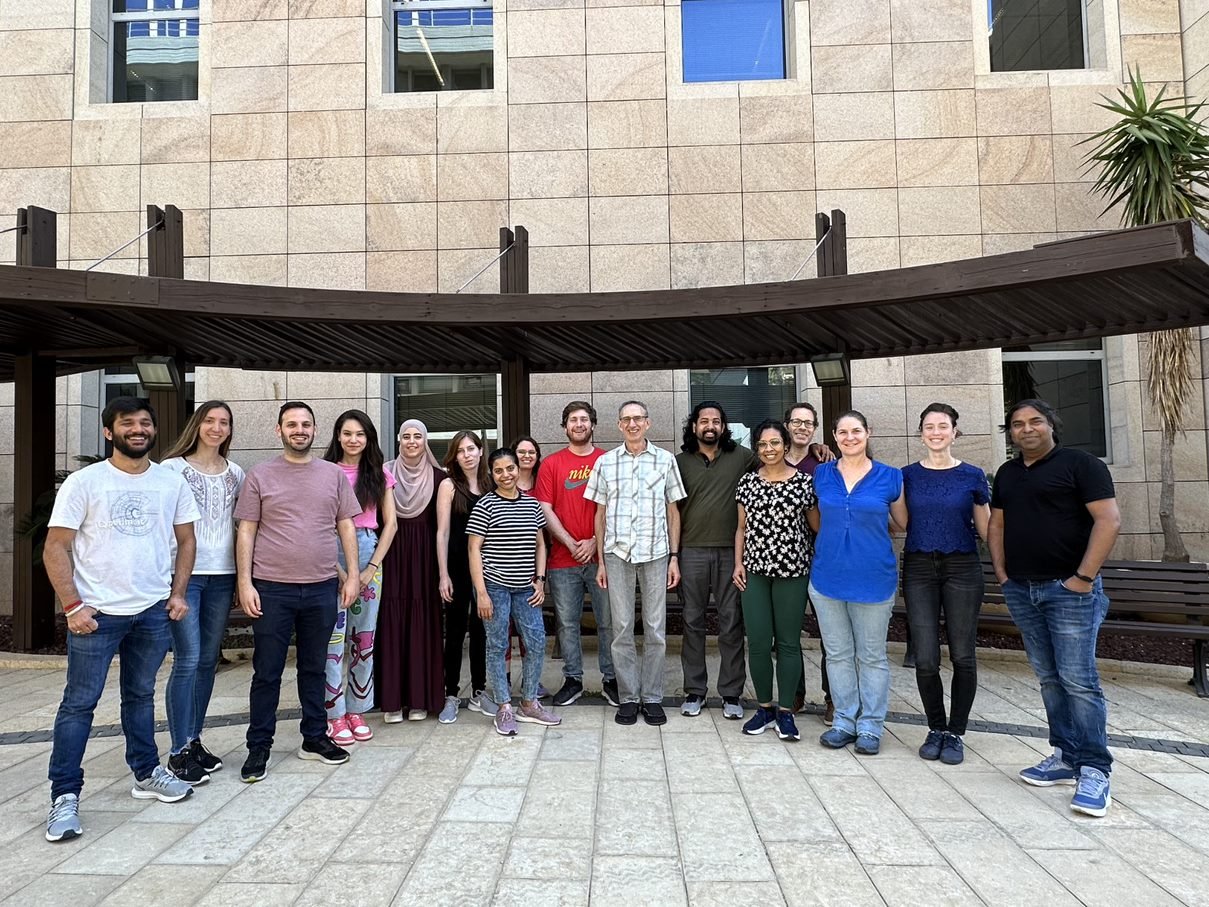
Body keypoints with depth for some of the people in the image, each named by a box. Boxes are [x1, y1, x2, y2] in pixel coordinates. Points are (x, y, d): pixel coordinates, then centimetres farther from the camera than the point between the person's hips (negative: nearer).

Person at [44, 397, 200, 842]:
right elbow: (56, 548, -7)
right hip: (97, 613, -3)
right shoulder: (84, 482, -7)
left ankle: (146, 774, 30)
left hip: (153, 610, 3)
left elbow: (185, 540, 10)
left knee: (141, 695, 17)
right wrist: (73, 606, -13)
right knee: (80, 702, 2)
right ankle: (65, 796, 12)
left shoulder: (172, 482, 3)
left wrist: (178, 593, 2)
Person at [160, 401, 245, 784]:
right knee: (188, 661, -7)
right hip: (184, 574, -4)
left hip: (222, 576, 4)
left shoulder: (235, 473, 11)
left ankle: (194, 742, 21)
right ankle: (179, 752, 3)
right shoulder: (172, 467, -1)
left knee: (209, 661, 9)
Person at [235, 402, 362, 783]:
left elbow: (346, 526, 8)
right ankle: (259, 747, 18)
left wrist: (352, 575, 2)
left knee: (314, 669, 14)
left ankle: (314, 737, 27)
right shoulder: (261, 474, 1)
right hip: (272, 589, -2)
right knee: (267, 673, 6)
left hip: (322, 589, 2)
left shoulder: (333, 474, 7)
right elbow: (246, 531, 0)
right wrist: (245, 583, -6)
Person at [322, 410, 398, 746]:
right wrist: (340, 570, -11)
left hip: (370, 556, 3)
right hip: (332, 557, -3)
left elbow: (390, 523, 7)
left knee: (364, 636, 8)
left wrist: (371, 568, -2)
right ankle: (336, 714, 8)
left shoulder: (379, 475, 10)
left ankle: (357, 710, 19)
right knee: (333, 635, -4)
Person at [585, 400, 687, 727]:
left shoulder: (665, 460, 5)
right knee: (621, 628, 4)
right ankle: (628, 697, 15)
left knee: (655, 629, 4)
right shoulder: (605, 462, 7)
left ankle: (652, 697, 15)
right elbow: (600, 514, 10)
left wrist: (674, 557, 2)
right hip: (617, 553, 1)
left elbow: (673, 511, 8)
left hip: (656, 553, 0)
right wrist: (601, 561, 6)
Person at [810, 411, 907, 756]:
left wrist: (872, 523, 4)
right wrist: (836, 535, 6)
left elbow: (904, 523, 8)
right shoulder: (822, 474, 4)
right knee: (838, 654, 12)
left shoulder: (890, 477, -2)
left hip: (873, 578, -2)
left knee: (872, 656, 8)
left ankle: (870, 726, 21)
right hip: (828, 576, 3)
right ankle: (844, 721, 25)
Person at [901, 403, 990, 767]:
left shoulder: (972, 476, 2)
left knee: (962, 656, 3)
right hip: (919, 569, 1)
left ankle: (955, 733, 19)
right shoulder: (907, 475, 5)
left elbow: (985, 529, 5)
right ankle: (936, 728, 20)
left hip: (961, 569, -1)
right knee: (926, 659, 0)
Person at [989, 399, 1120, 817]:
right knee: (1049, 679, 10)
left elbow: (1108, 520, -11)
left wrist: (1084, 577, -16)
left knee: (1078, 680, -7)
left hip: (1069, 589, -6)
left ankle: (1094, 770, 1)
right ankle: (1066, 757, 19)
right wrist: (1002, 573, 8)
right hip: (1021, 591, 6)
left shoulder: (1080, 464, -4)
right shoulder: (1006, 473, 15)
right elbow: (996, 525, 19)